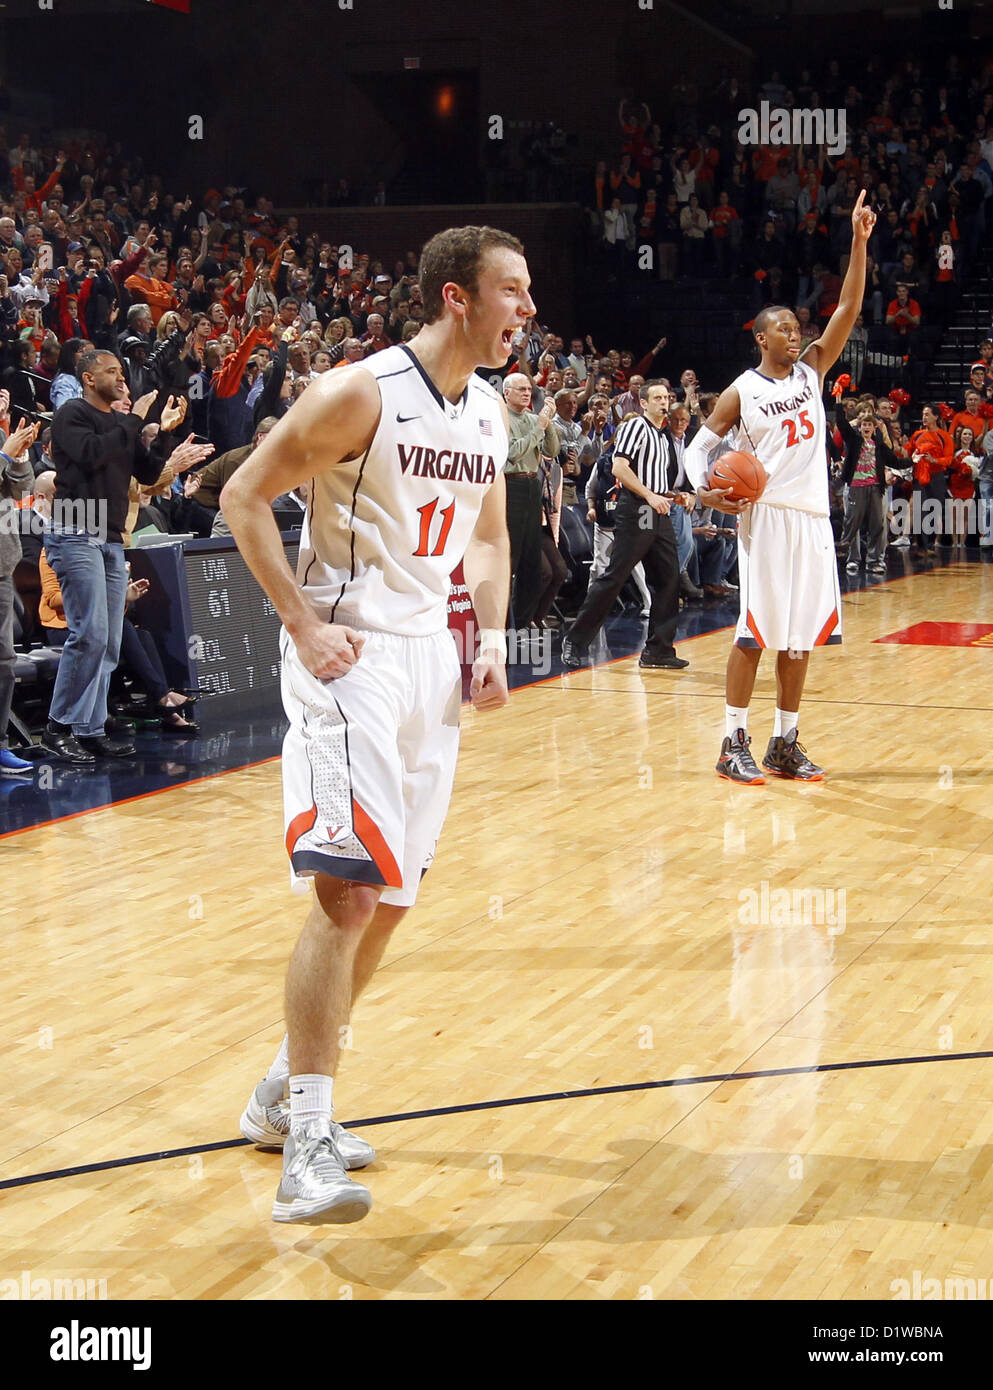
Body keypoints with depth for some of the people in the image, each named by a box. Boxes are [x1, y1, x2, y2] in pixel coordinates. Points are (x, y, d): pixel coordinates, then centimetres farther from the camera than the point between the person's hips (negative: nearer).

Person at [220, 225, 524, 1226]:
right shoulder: (361, 392, -13)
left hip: (433, 656, 8)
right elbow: (244, 497, -11)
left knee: (392, 896, 12)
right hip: (350, 656, -8)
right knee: (349, 891, -16)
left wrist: (491, 637, 7)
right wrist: (304, 624, -17)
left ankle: (283, 1096, 27)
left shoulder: (489, 413, 10)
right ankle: (307, 1143, -11)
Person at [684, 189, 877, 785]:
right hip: (766, 517, -5)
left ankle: (785, 744, 14)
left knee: (801, 635, 7)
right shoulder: (741, 391, 2)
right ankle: (735, 743, 0)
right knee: (755, 632, -6)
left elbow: (848, 309, 4)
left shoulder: (812, 371, 11)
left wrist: (859, 241, -4)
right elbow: (700, 444, 6)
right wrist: (705, 489, -14)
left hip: (812, 517, 5)